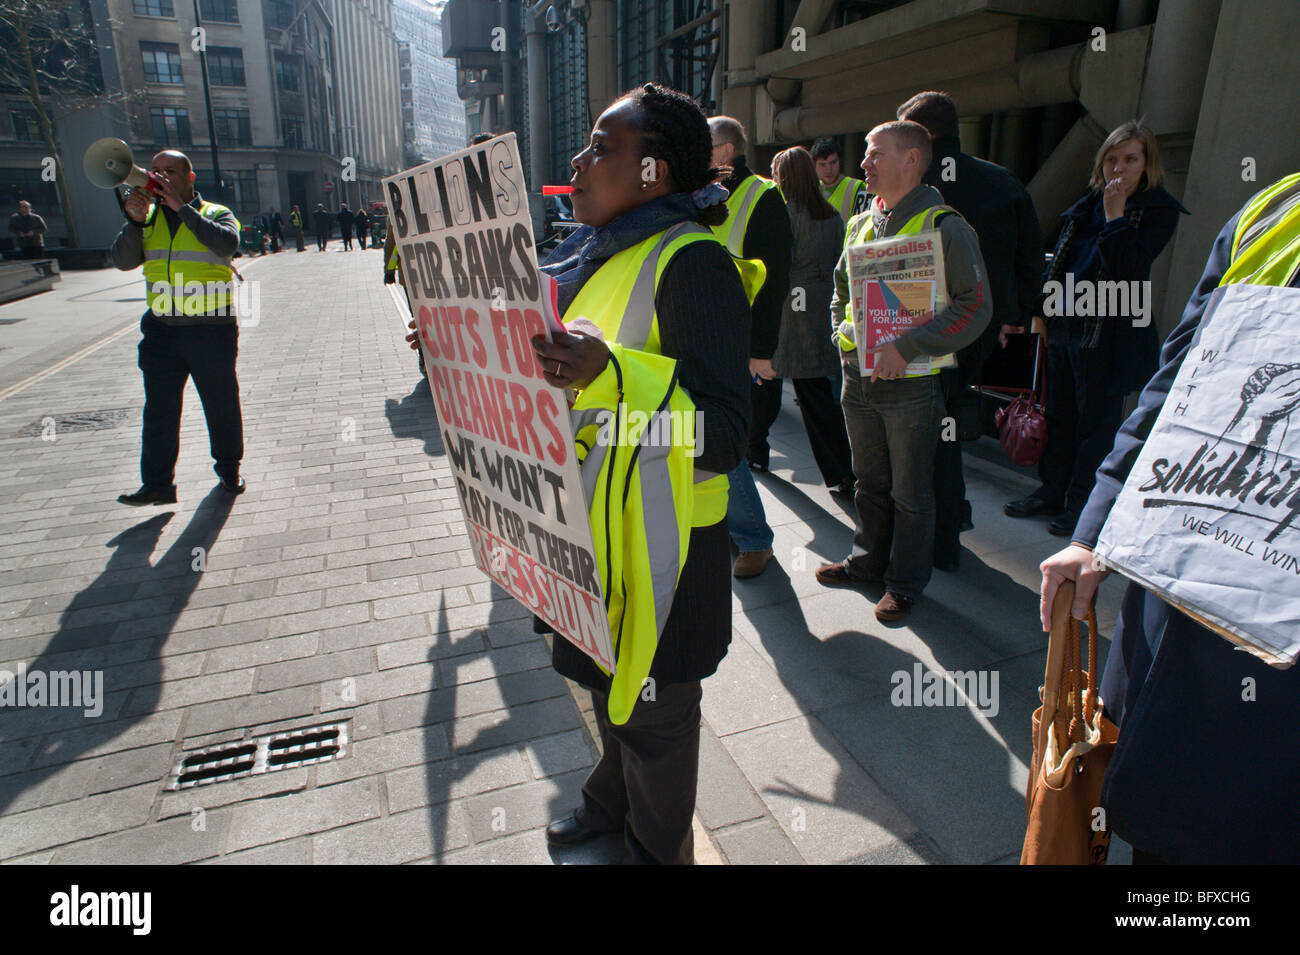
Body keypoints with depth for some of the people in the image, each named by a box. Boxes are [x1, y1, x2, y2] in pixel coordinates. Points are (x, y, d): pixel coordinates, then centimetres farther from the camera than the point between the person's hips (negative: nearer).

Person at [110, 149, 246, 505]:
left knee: (221, 404, 7)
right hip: (162, 329, 4)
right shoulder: (148, 219, 13)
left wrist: (181, 207, -19)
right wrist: (135, 220, -13)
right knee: (159, 409, 2)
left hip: (211, 329, -3)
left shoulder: (215, 214, 2)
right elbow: (123, 261, 1)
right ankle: (158, 483, 6)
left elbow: (227, 243, -21)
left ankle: (229, 469, 24)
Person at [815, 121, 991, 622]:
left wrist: (905, 347, -22)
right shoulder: (861, 224, 10)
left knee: (910, 492, 6)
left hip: (912, 382, -6)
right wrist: (845, 332, 6)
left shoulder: (945, 227, -10)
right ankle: (868, 560, 36)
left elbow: (975, 307, -16)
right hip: (859, 375, 6)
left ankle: (905, 582, 22)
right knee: (870, 480, 19)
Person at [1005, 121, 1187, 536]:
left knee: (1097, 421, 2)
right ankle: (1052, 491, 28)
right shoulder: (1089, 203, 12)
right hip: (1065, 323, 7)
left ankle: (1084, 505, 14)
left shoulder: (1159, 210, -7)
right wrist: (1041, 309, 15)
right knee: (1059, 413, 14)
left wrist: (1115, 215, -19)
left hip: (1107, 333, -7)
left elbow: (1128, 268, -20)